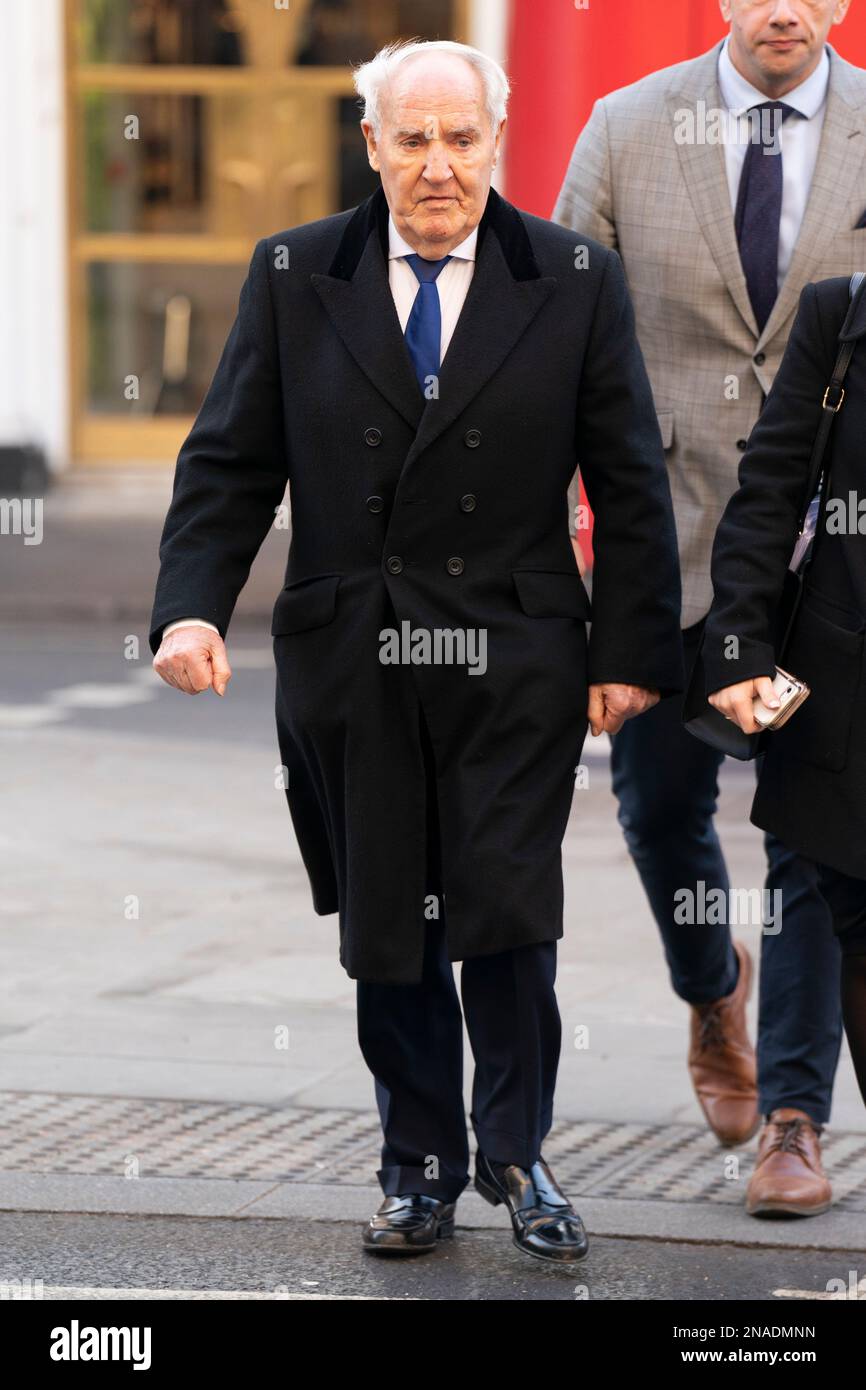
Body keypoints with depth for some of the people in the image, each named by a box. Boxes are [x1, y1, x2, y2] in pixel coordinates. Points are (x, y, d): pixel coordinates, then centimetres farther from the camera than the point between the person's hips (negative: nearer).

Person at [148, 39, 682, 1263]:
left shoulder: (576, 283, 1)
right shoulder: (293, 278, 3)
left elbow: (629, 484, 3)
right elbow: (229, 463, 3)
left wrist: (634, 653, -1)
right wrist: (192, 607, -11)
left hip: (515, 664, -1)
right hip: (351, 661, 2)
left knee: (506, 917, -5)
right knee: (386, 929, 7)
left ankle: (515, 1156, 15)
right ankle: (422, 1168, 22)